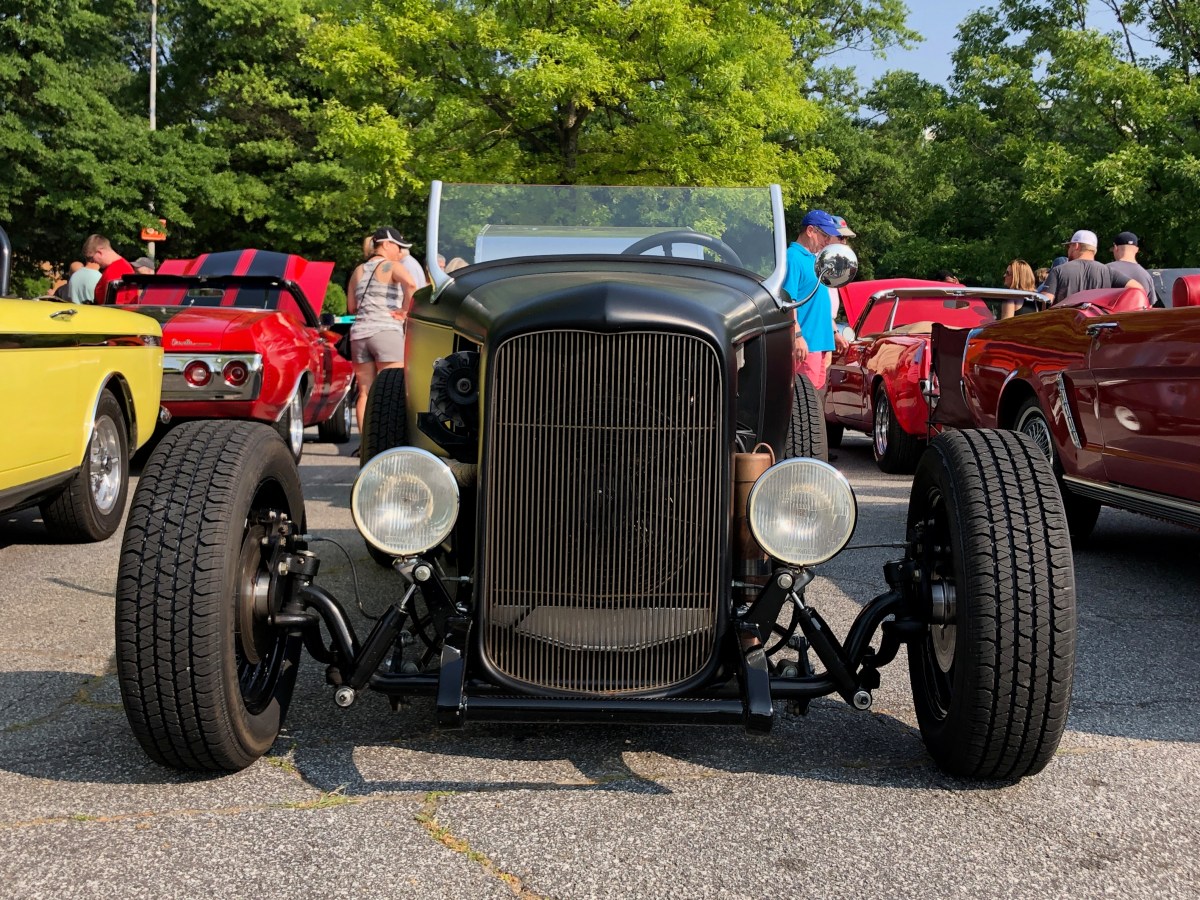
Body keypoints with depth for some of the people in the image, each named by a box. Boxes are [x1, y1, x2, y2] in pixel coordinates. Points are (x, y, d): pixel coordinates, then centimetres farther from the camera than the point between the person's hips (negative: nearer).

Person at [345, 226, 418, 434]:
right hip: (386, 333, -6)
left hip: (359, 333, 6)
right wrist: (404, 310, -10)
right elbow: (410, 284, -22)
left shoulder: (358, 271, 18)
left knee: (365, 393, 7)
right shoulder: (393, 266, -1)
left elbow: (351, 308, 16)